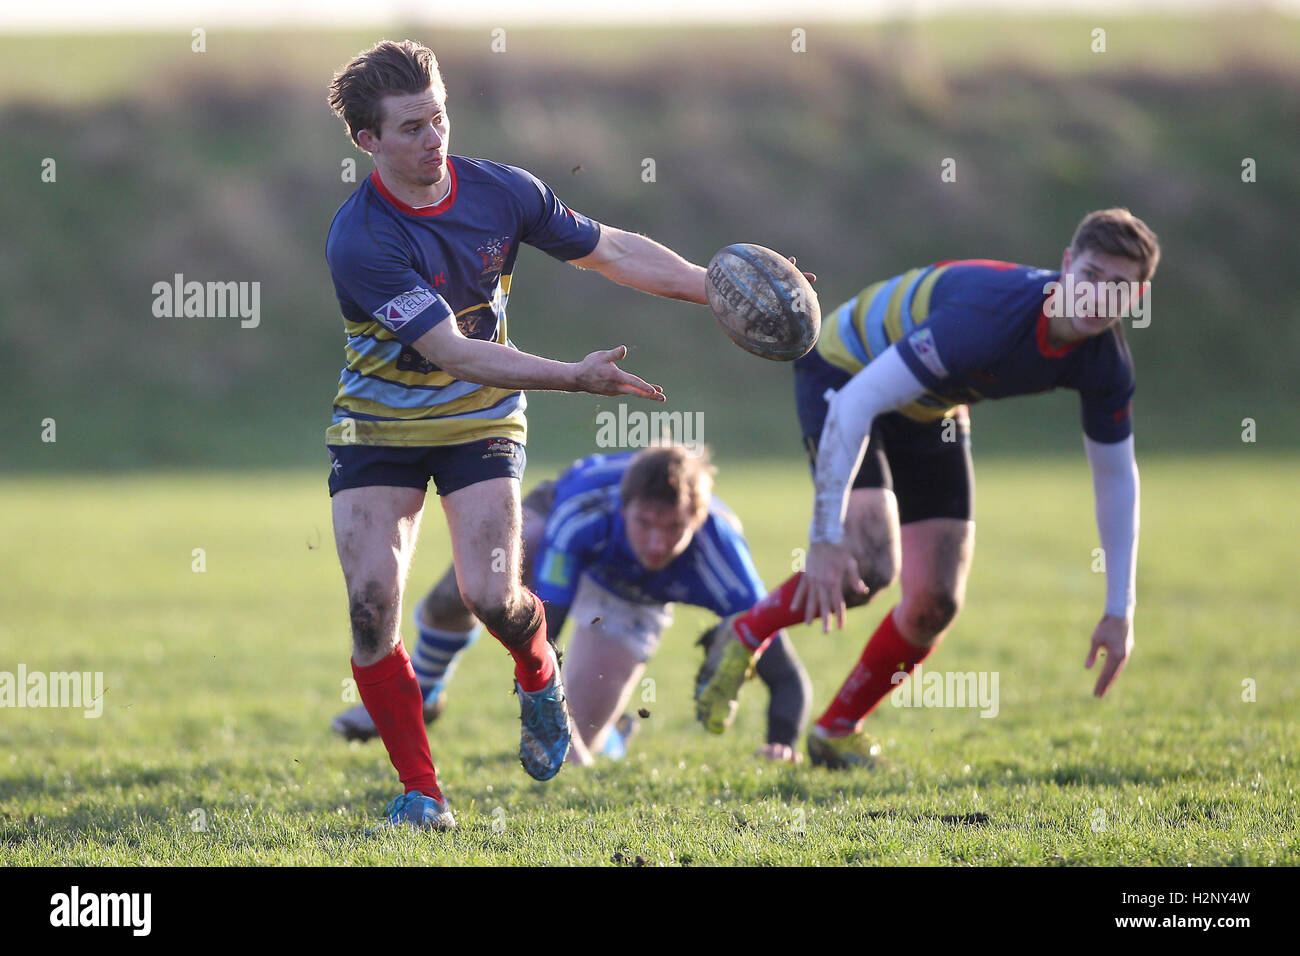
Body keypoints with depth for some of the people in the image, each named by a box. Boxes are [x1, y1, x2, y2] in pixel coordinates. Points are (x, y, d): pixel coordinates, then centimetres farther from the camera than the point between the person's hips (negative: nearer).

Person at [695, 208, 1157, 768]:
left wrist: (1119, 611, -3)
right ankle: (746, 636, 1)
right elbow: (854, 405, -41)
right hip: (842, 378, -7)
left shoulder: (1105, 363, -18)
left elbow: (1116, 475, -2)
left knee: (936, 601, 0)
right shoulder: (989, 317, -40)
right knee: (869, 568, -26)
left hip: (933, 410, 7)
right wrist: (824, 539, -43)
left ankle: (837, 732, 21)